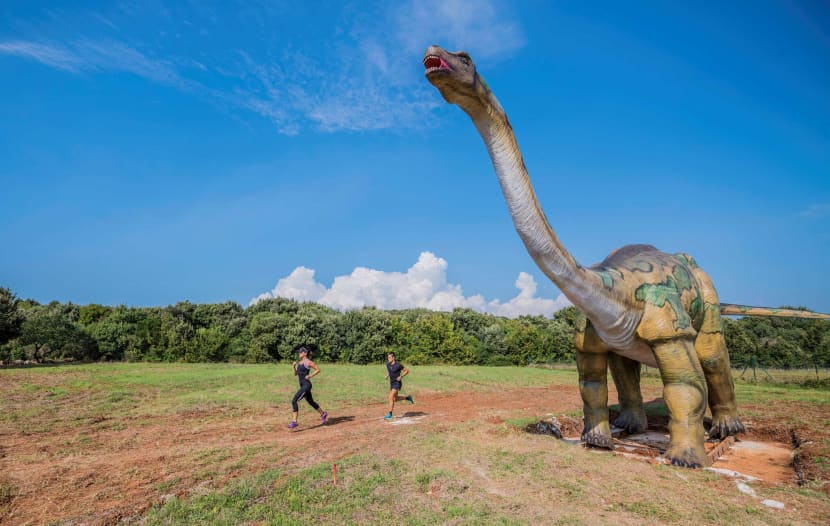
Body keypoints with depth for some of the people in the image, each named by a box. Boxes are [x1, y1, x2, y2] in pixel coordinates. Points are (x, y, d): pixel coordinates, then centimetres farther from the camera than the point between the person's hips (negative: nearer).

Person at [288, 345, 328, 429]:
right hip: (303, 385, 9)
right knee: (311, 402, 21)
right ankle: (323, 414, 39)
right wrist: (294, 366, -2)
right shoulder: (300, 362, 12)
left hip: (306, 385, -9)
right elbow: (295, 374, 14)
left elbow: (318, 369, -12)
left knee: (294, 401, -15)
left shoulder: (308, 362, -13)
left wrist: (310, 376, -17)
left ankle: (294, 421, -10)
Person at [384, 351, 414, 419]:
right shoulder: (388, 364, 2)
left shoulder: (398, 365, -17)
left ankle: (390, 414, -6)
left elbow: (407, 371, -7)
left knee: (391, 398, -16)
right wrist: (387, 375, 2)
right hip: (391, 384, 8)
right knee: (395, 399, 15)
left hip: (397, 384, -8)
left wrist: (401, 376, -18)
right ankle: (407, 397, 36)